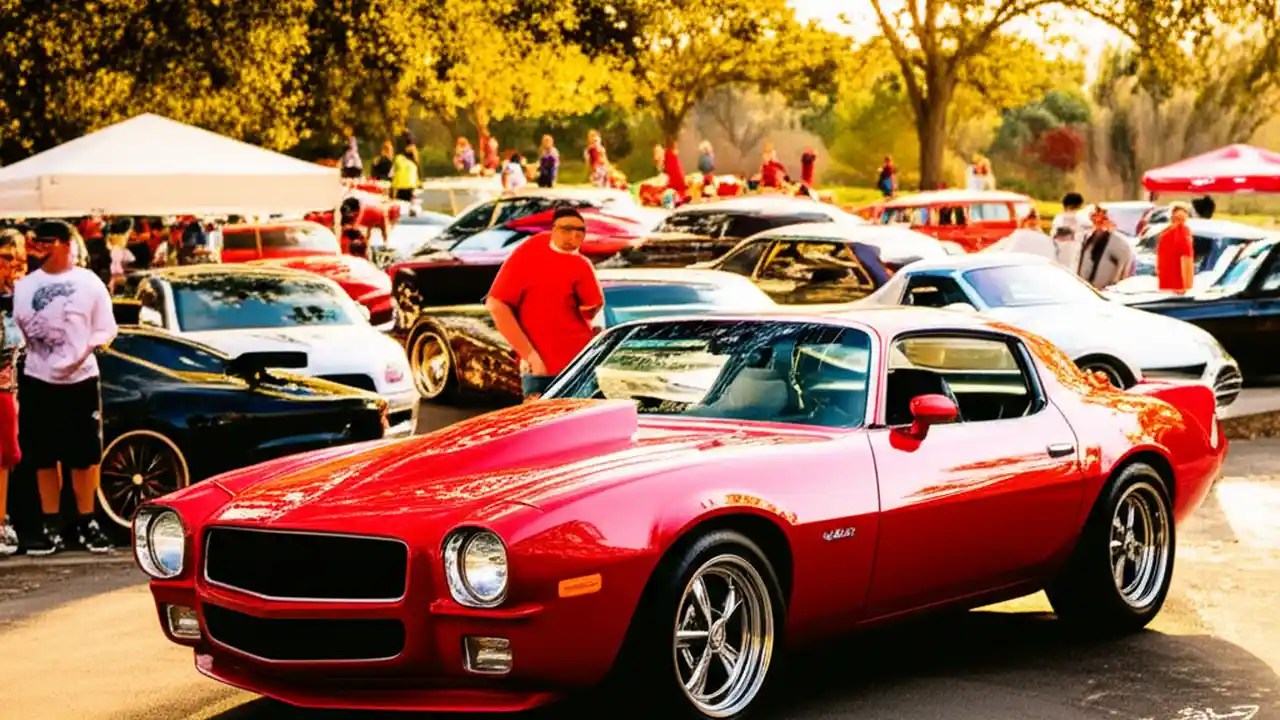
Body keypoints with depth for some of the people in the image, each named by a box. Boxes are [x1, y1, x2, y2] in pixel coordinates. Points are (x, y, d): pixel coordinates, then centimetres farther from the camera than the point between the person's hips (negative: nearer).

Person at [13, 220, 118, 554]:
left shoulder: (89, 283, 0)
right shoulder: (25, 285, 6)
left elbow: (107, 329, 2)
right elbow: (15, 328, 8)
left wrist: (87, 347, -15)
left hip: (80, 379, -2)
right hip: (38, 380, 2)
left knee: (85, 456, 3)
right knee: (45, 458, 5)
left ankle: (87, 523, 14)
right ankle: (52, 529, 12)